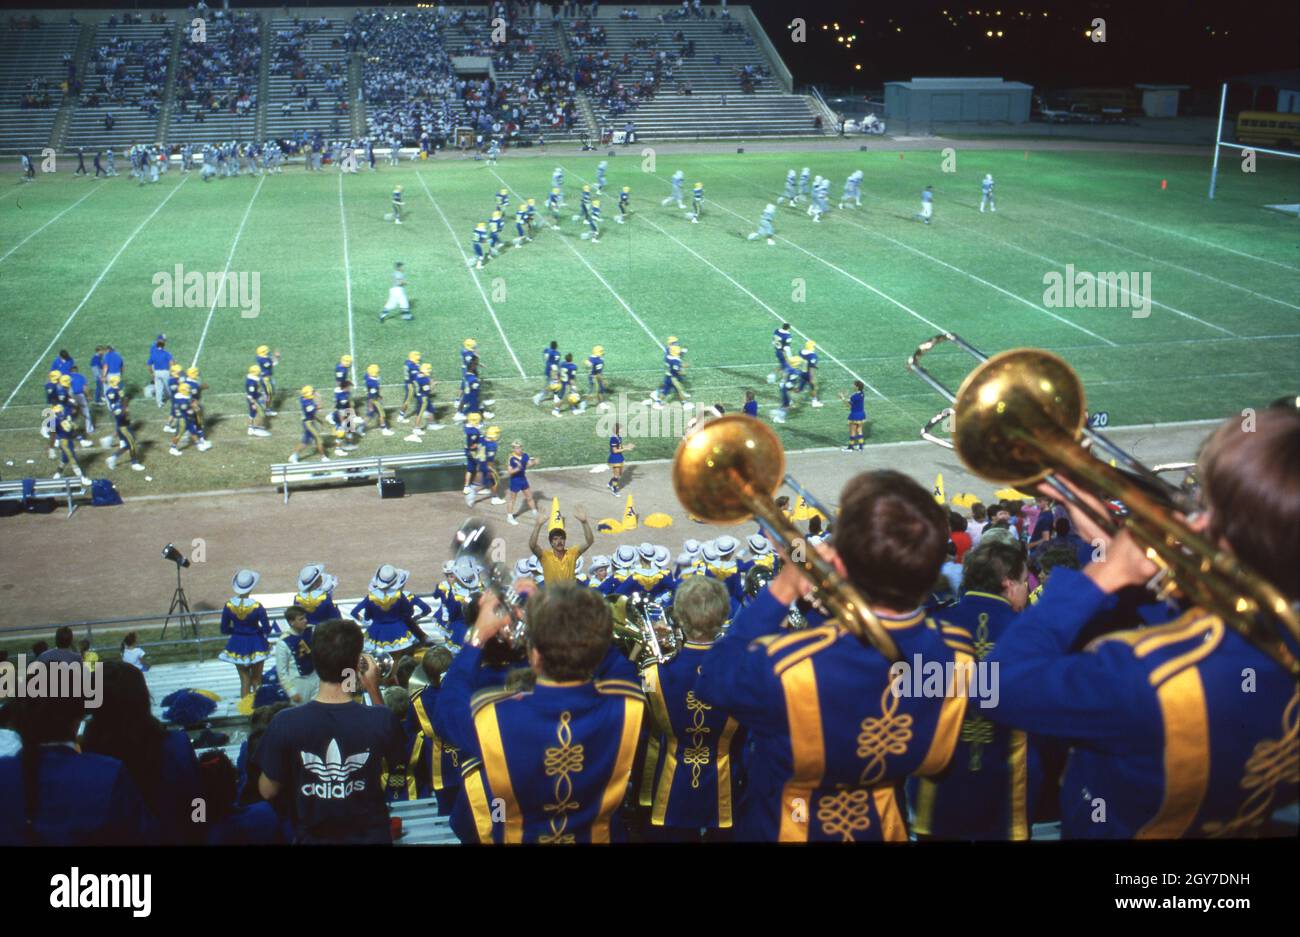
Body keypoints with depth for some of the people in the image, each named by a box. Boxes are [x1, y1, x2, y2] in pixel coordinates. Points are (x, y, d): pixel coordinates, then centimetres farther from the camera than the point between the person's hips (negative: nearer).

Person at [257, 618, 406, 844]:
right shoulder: (380, 719, -22)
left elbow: (267, 791, -8)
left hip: (311, 838, 0)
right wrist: (374, 691, -1)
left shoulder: (285, 723, -22)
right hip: (371, 837, 0)